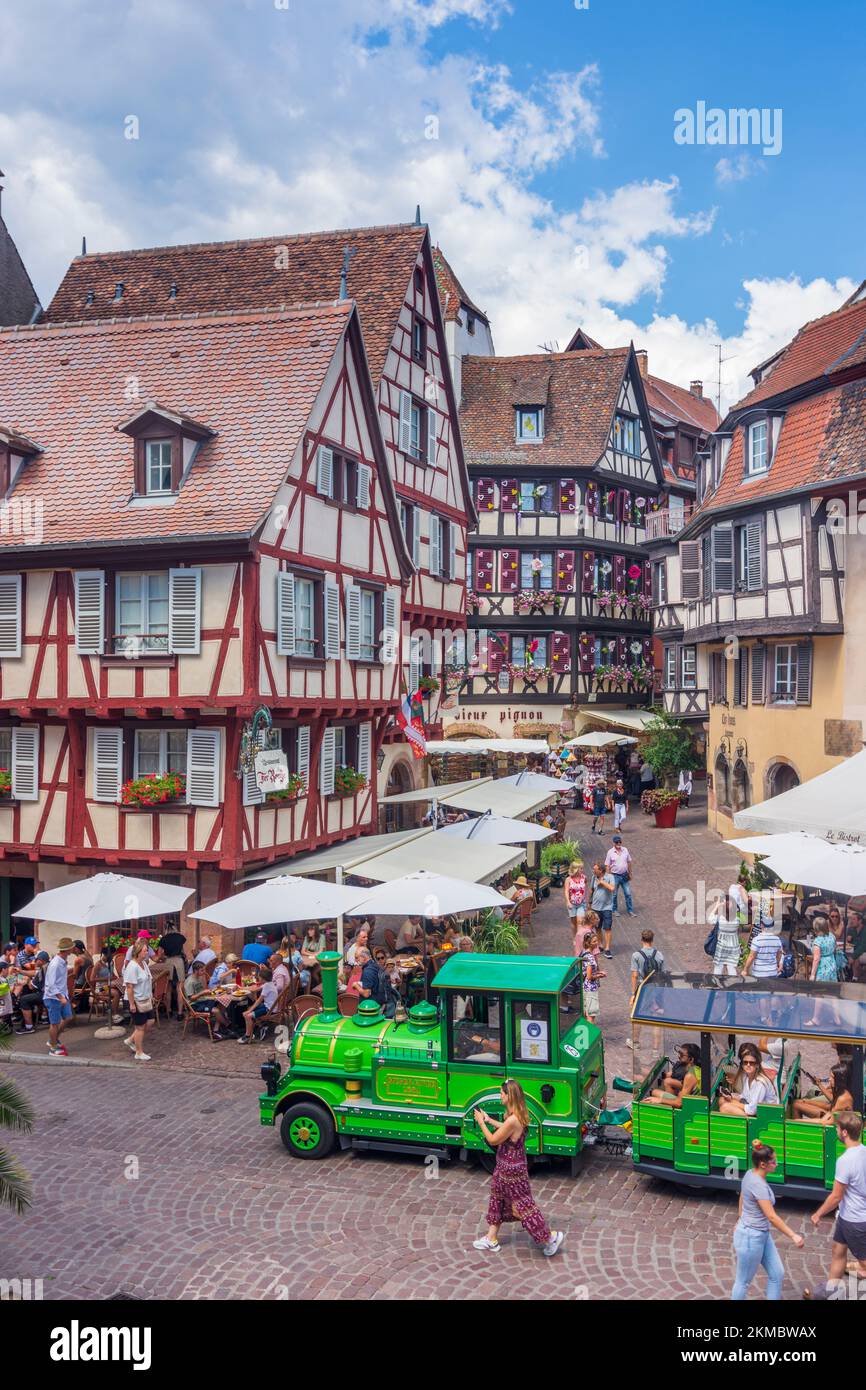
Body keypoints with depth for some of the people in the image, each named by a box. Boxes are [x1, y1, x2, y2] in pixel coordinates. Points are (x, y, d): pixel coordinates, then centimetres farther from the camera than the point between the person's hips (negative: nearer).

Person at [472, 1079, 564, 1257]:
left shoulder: (512, 1120, -32)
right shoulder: (519, 1115, -2)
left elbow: (493, 1140, -21)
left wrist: (481, 1123, -11)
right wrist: (489, 1120, 17)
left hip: (511, 1170, -10)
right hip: (506, 1167, 10)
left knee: (522, 1205, 3)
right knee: (497, 1201, 20)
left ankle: (550, 1237, 16)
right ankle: (491, 1239, 33)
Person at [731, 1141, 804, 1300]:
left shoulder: (750, 1175, 0)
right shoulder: (758, 1185, -28)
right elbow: (771, 1217, -28)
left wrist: (739, 1223, 24)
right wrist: (793, 1236, -27)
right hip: (751, 1238, -9)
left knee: (777, 1274, 16)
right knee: (744, 1282, 7)